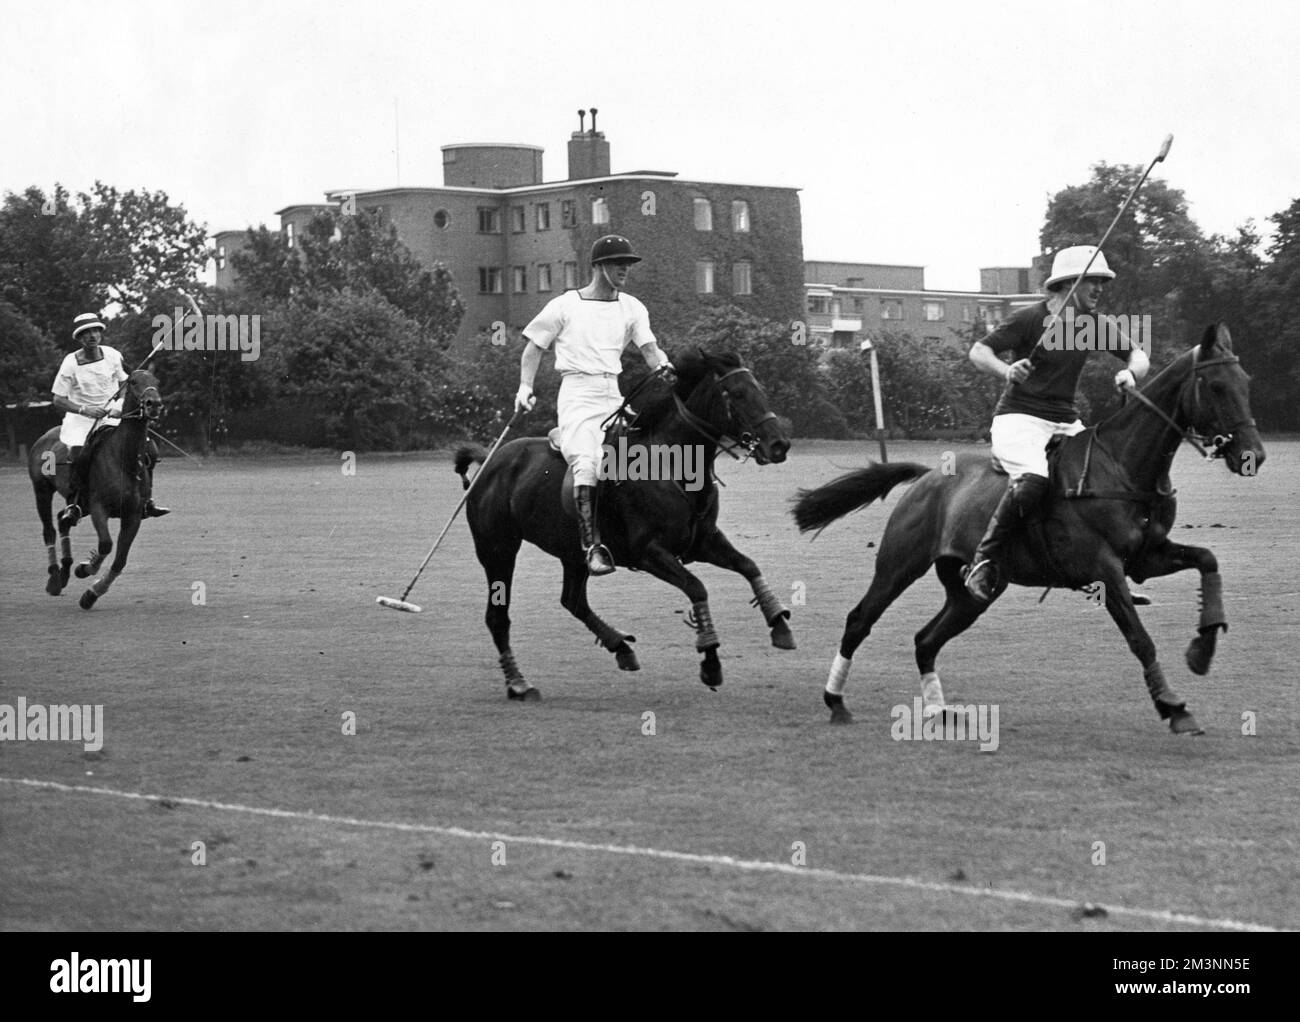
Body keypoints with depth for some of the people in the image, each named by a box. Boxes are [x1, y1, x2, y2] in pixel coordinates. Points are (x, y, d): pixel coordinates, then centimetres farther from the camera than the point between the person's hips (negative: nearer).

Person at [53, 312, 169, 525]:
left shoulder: (112, 355, -1)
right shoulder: (71, 363, -11)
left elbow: (124, 383, 12)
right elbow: (58, 400, -7)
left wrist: (121, 406, -8)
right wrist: (85, 410, -22)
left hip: (112, 415, 4)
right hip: (82, 419, -4)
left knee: (149, 450, -8)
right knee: (80, 455, -32)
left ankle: (146, 501, 5)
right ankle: (74, 505, -16)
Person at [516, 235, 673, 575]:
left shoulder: (632, 308, 13)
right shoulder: (564, 306, 3)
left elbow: (649, 348, 2)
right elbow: (534, 347, 9)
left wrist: (664, 367, -20)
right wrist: (525, 387, -5)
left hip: (614, 396, 5)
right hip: (578, 394, -5)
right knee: (586, 462, -24)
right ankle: (593, 546, -27)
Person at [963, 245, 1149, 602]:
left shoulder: (1093, 324, 9)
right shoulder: (1030, 319, -9)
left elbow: (1138, 355, 13)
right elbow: (978, 350, -12)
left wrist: (1130, 372, -10)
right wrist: (1006, 370, -32)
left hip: (1066, 424, 7)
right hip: (1019, 419, -7)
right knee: (1033, 480, -35)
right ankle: (985, 560, -23)